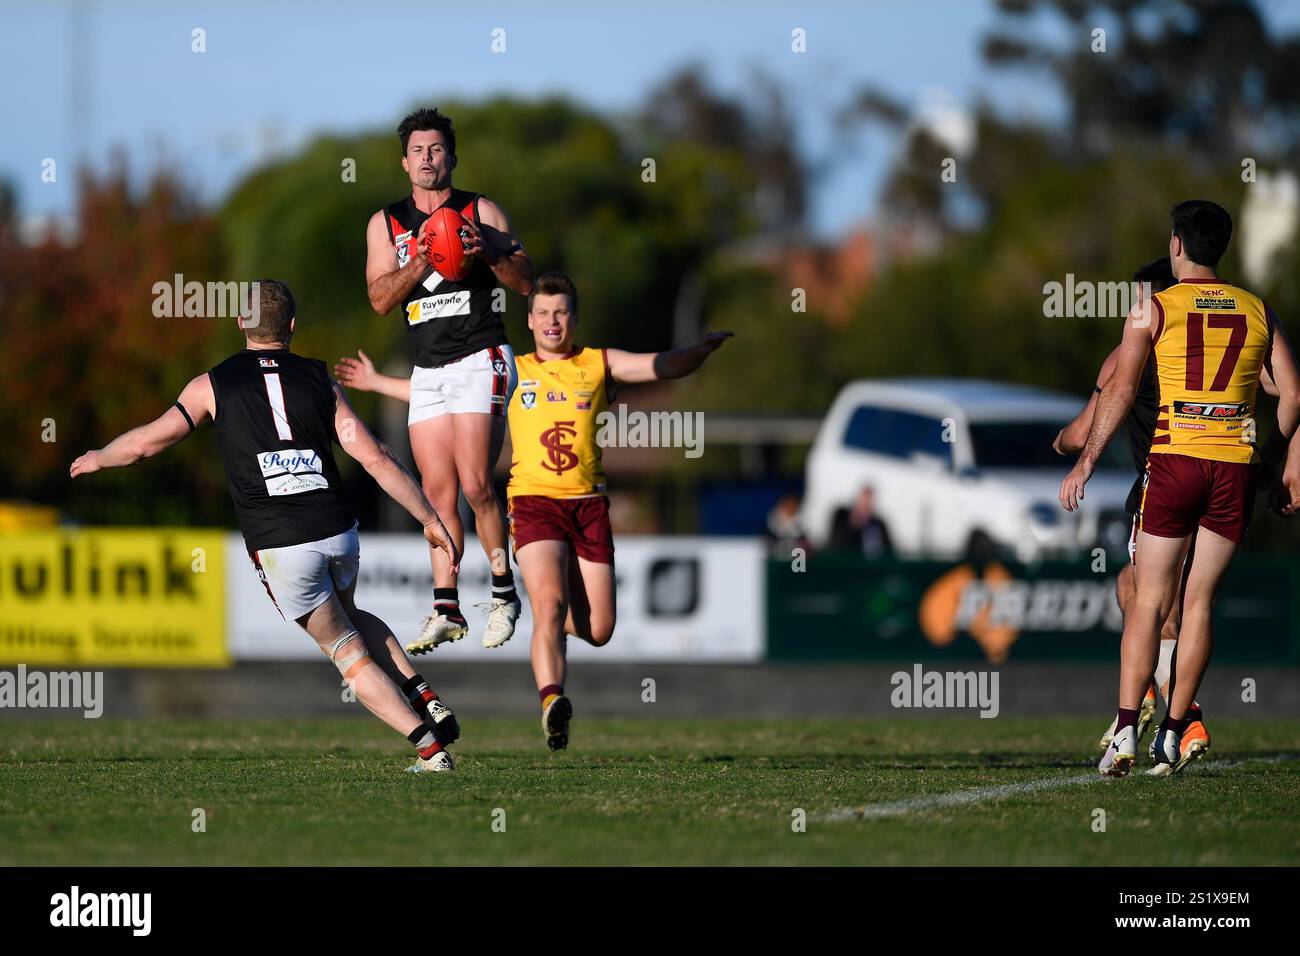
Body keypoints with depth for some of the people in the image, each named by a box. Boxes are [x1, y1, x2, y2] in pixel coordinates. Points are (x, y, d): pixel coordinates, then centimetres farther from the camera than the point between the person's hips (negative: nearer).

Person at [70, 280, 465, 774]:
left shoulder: (213, 385, 2)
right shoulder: (320, 381, 6)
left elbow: (146, 442, 8)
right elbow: (376, 459, 0)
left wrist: (97, 458, 28)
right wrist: (431, 519, 6)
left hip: (279, 546, -3)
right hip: (338, 530, 3)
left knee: (346, 649, 10)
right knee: (350, 616, 33)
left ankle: (430, 746, -1)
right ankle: (426, 701, 16)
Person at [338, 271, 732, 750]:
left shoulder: (600, 365, 12)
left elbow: (666, 366, 3)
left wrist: (702, 349, -17)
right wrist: (375, 383, 26)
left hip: (588, 504, 1)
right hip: (533, 501, -1)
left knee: (598, 630, 1)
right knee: (549, 603, -25)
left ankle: (555, 624, 36)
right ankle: (551, 700, -36)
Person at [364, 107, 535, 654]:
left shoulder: (482, 212, 3)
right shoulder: (386, 224, 11)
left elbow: (525, 282, 1)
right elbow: (380, 299, 2)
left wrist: (487, 253, -17)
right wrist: (418, 265, -16)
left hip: (479, 360, -4)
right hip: (427, 369, 4)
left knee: (474, 486, -13)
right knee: (438, 492, 1)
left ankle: (504, 594, 0)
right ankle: (446, 609, 4)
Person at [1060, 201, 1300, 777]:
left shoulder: (1153, 309, 2)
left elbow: (1120, 390, -6)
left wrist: (1086, 462, -4)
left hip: (1176, 458, -2)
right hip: (1238, 468, 3)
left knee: (1150, 601, 1)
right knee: (1199, 600, 9)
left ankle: (1126, 732, -9)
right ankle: (1173, 734, 8)